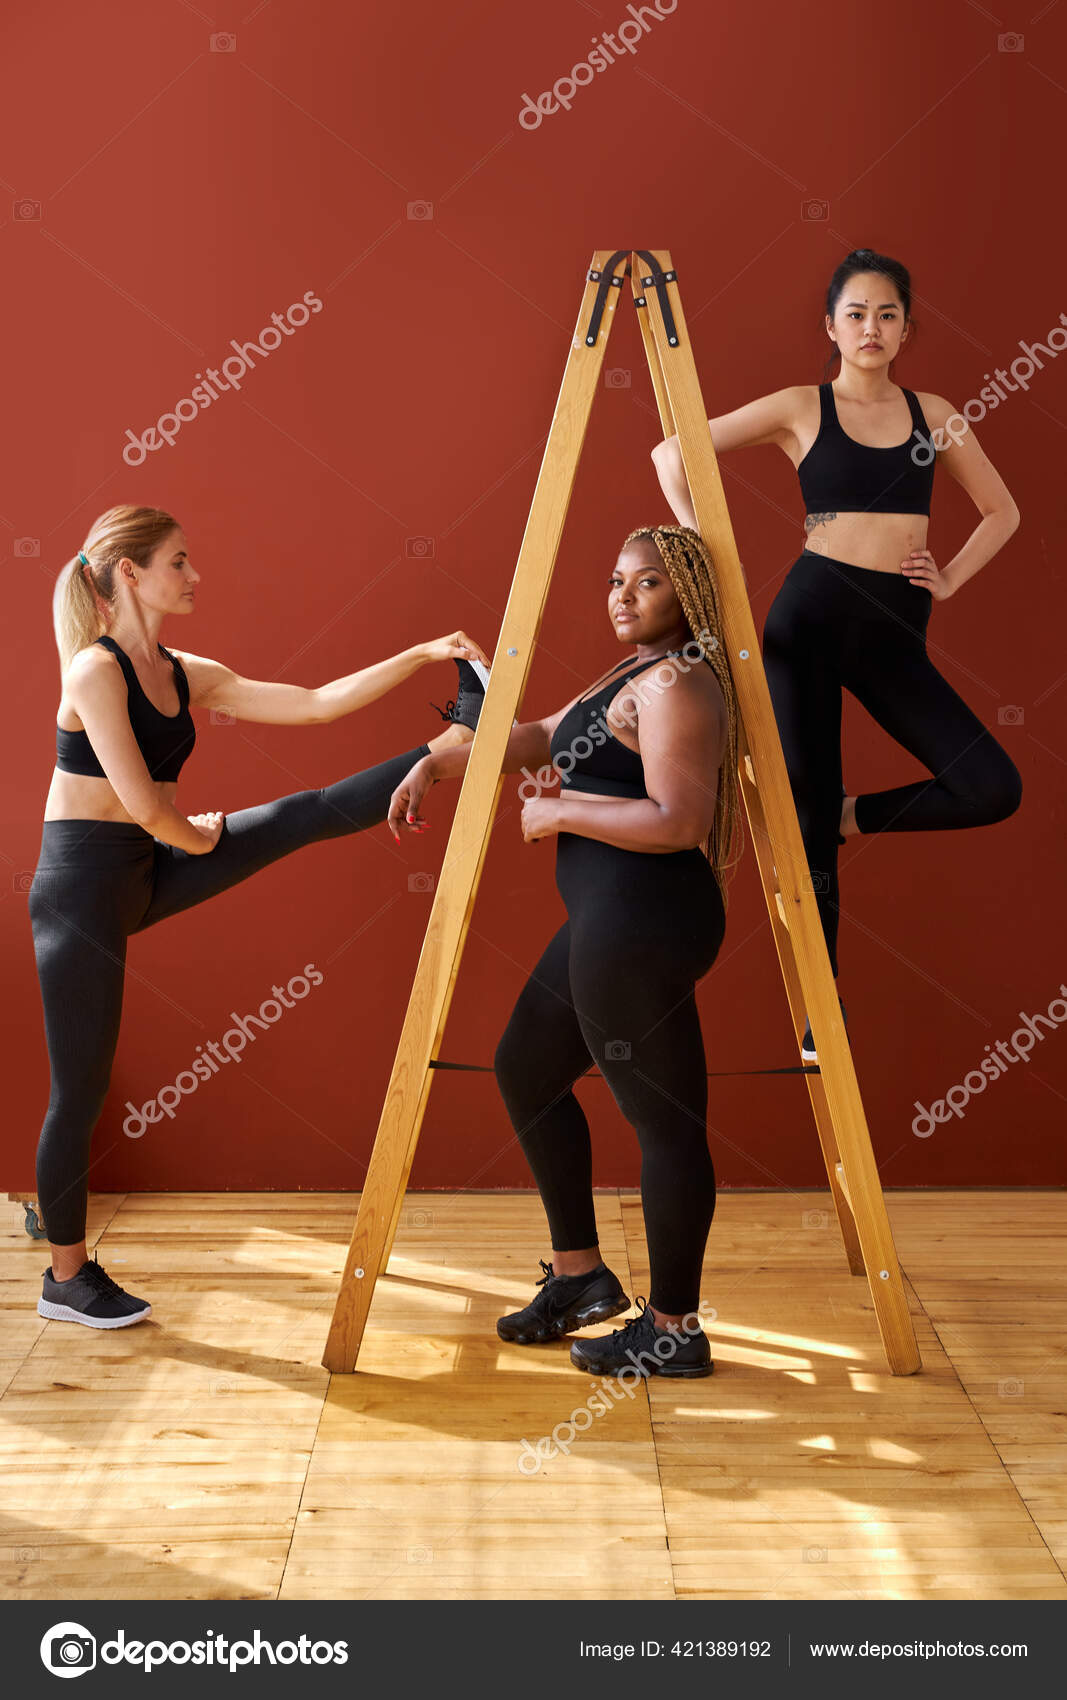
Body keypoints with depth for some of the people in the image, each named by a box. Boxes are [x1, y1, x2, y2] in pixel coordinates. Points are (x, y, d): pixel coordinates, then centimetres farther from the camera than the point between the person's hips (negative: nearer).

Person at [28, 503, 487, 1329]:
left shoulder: (187, 674, 6)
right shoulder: (95, 669, -17)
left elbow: (314, 703, 5)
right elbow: (144, 804, -23)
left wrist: (422, 655, 1)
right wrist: (199, 837, -2)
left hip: (143, 873, 7)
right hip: (83, 887, -7)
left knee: (307, 815, -1)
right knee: (82, 1091, 3)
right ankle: (67, 1276, 18)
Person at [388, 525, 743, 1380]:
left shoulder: (675, 683, -14)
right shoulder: (630, 677, 19)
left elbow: (676, 822, -23)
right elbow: (538, 739, 25)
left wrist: (559, 811, -13)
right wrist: (436, 762, 16)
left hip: (642, 923, -12)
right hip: (609, 920, 12)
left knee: (664, 1117, -1)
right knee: (527, 1067, 20)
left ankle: (674, 1331, 12)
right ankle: (580, 1274, 30)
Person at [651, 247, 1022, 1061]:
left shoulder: (933, 412, 12)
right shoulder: (801, 407, 4)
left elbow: (1001, 511, 22)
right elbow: (672, 453, 5)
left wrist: (951, 580, 9)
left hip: (895, 629, 3)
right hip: (812, 613, -3)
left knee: (994, 788, -14)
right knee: (806, 818, -4)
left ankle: (860, 813, 13)